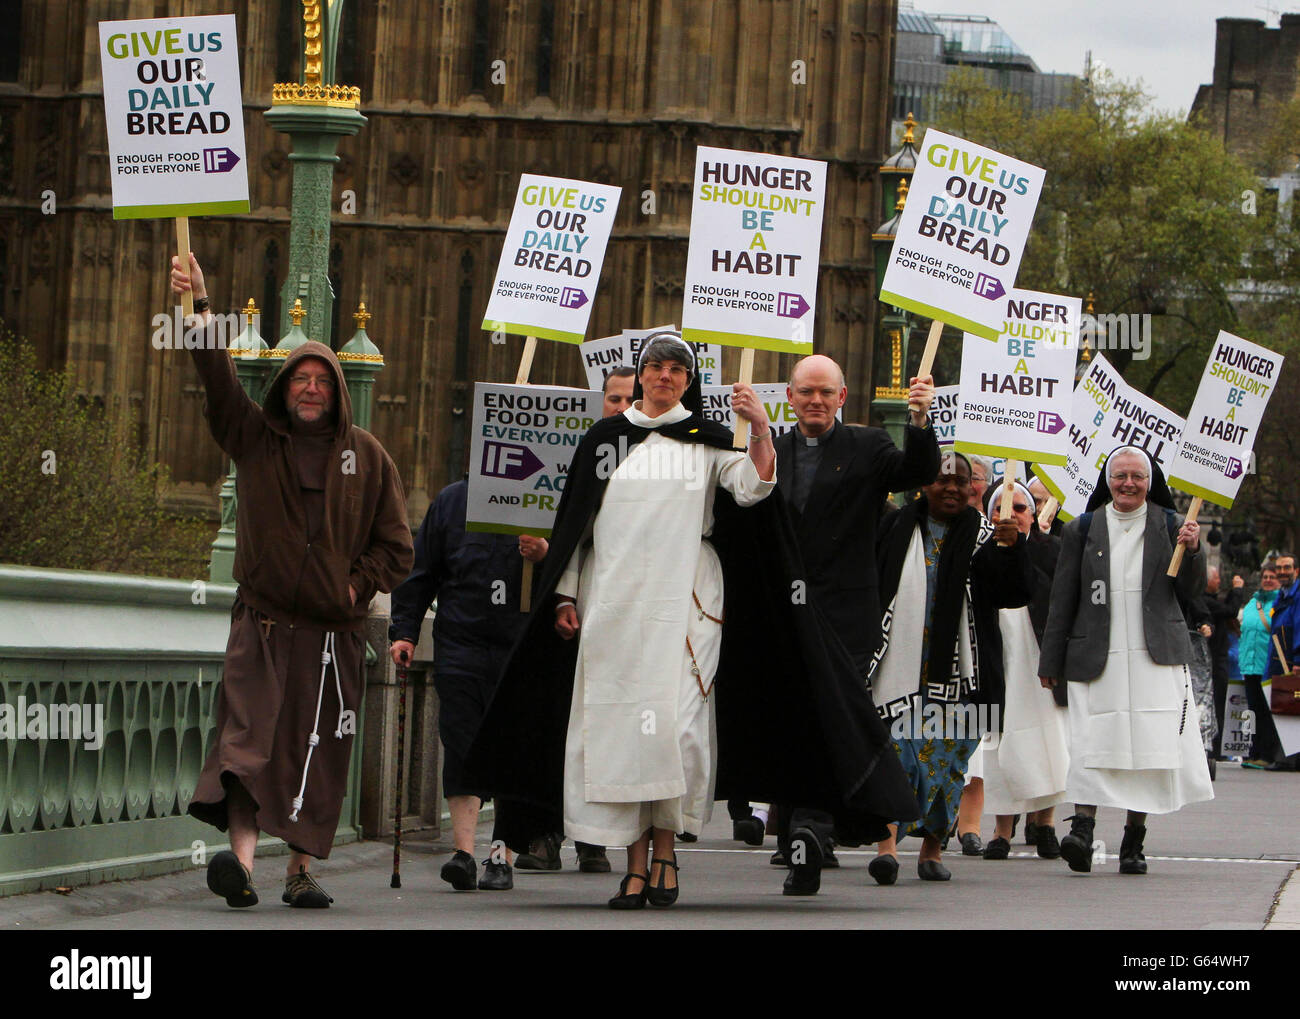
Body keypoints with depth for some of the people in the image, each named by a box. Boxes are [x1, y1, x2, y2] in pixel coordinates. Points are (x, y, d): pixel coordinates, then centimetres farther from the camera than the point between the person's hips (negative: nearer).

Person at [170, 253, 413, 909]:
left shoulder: (365, 455, 11)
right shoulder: (254, 437, 9)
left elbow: (396, 545, 13)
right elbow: (218, 378, -7)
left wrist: (359, 585, -2)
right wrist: (199, 307, -20)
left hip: (334, 629, 2)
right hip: (263, 620, -2)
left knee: (320, 753, 3)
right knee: (247, 736, -18)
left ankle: (301, 871, 10)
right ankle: (241, 859, -31)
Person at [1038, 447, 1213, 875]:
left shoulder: (1168, 526, 7)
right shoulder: (1082, 530, 6)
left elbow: (1191, 592, 9)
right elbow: (1063, 600, 8)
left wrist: (1191, 551, -10)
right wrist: (1051, 662, 6)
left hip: (1156, 655, 0)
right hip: (1098, 656, 0)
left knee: (1152, 742, -5)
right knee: (1093, 742, -10)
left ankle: (1134, 839, 2)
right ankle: (1083, 828, -13)